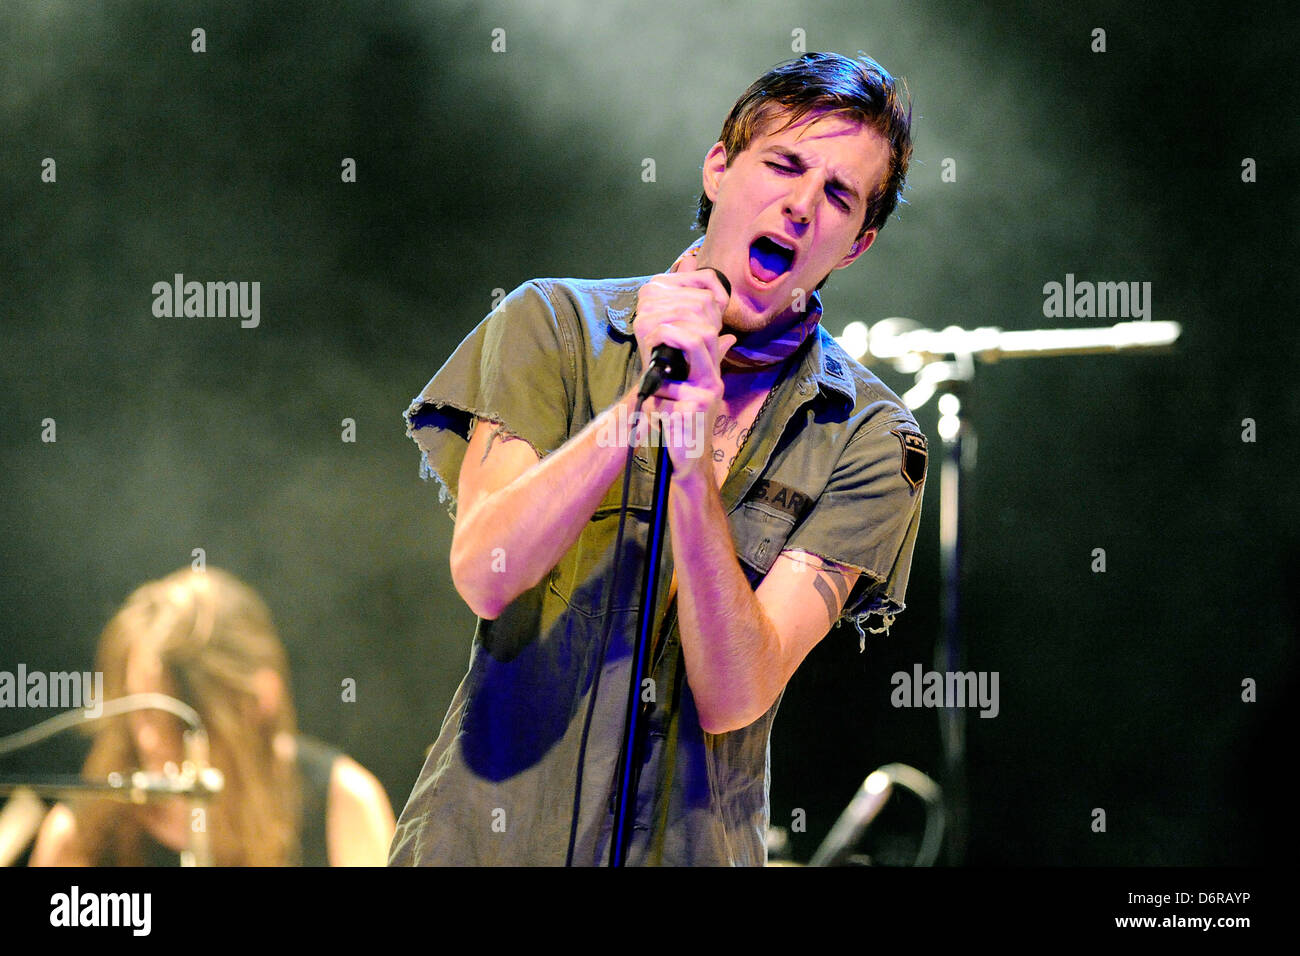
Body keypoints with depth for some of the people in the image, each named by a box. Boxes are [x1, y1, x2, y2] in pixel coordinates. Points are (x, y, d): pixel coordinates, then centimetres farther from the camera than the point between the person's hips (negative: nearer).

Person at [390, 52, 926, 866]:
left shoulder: (868, 439, 0)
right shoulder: (556, 324, 3)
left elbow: (733, 699, -10)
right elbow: (483, 575, -10)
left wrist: (694, 469, -21)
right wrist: (639, 402, -19)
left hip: (683, 848, 0)